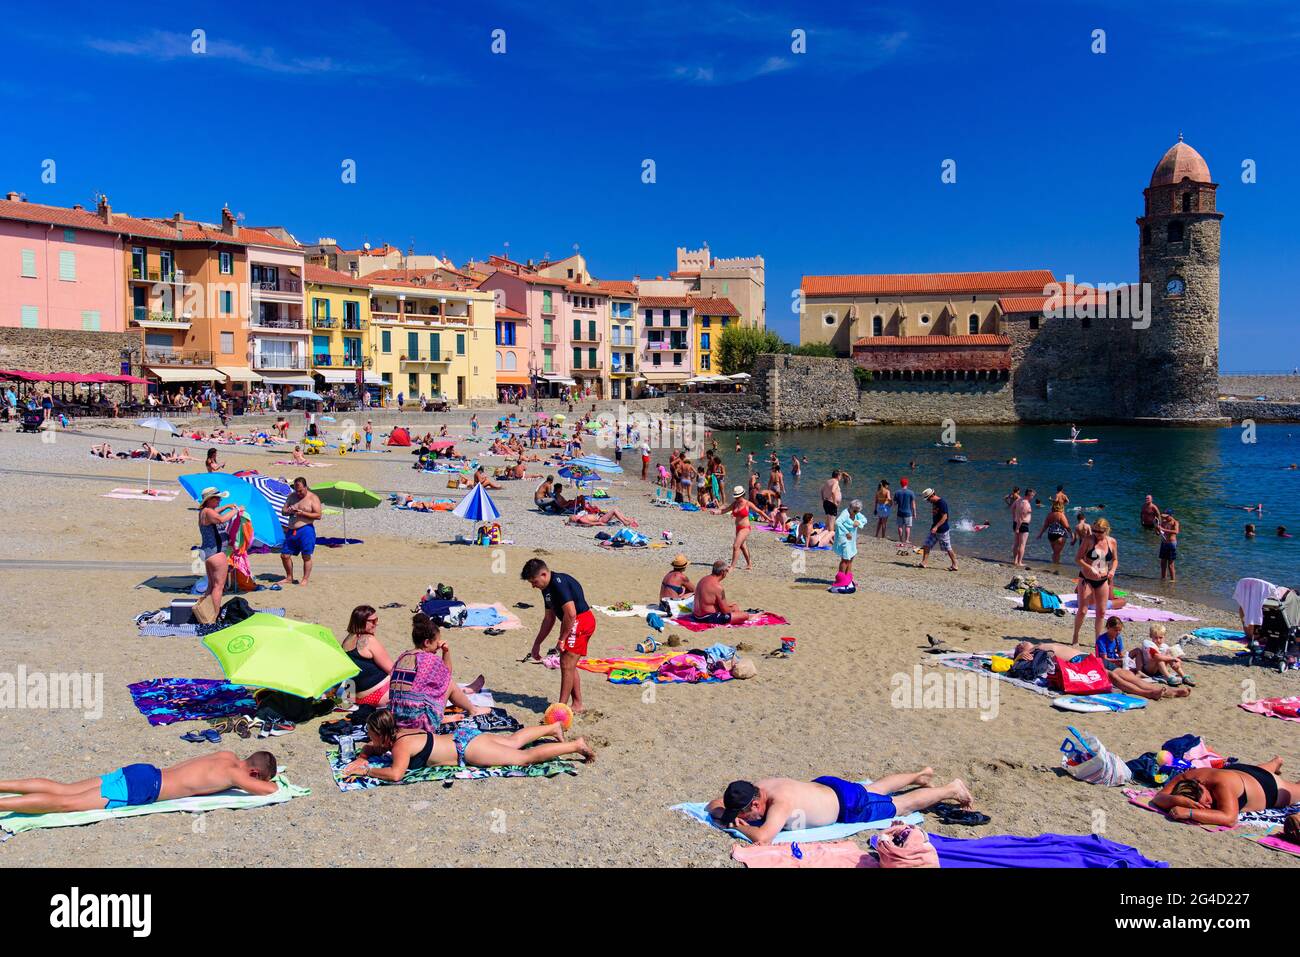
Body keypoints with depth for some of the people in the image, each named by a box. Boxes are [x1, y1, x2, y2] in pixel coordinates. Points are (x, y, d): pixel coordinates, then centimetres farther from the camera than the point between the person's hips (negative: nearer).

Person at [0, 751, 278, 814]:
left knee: (62, 790, 9)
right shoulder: (234, 773, -14)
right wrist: (270, 783, 5)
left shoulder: (228, 756, 10)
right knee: (64, 803, -11)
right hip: (140, 789, -8)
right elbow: (270, 789, -20)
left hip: (141, 773, 8)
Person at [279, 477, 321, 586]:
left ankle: (305, 580, 4)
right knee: (285, 555, 7)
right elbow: (284, 511, 16)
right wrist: (289, 511, -8)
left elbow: (318, 515, -9)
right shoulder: (291, 496, 14)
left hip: (305, 530, -6)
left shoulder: (313, 498, -3)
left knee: (306, 556, -3)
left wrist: (302, 513, -17)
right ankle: (289, 578, 22)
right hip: (291, 530, 6)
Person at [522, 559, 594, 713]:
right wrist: (537, 644, 24)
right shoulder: (548, 588, 13)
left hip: (581, 621, -10)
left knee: (567, 664, -8)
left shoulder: (559, 583, -19)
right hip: (577, 624, 10)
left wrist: (562, 639, -14)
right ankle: (577, 704, 23)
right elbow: (549, 618, 22)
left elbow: (570, 614, -25)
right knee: (569, 665, 15)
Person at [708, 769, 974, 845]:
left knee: (904, 805, 13)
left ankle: (951, 788, 33)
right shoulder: (754, 788, -20)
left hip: (850, 805, -7)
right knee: (875, 789, 33)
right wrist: (724, 816, -29)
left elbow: (762, 837, -56)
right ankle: (919, 775, 57)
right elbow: (714, 805, -7)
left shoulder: (781, 802, -42)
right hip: (826, 785, 7)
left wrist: (738, 825, -38)